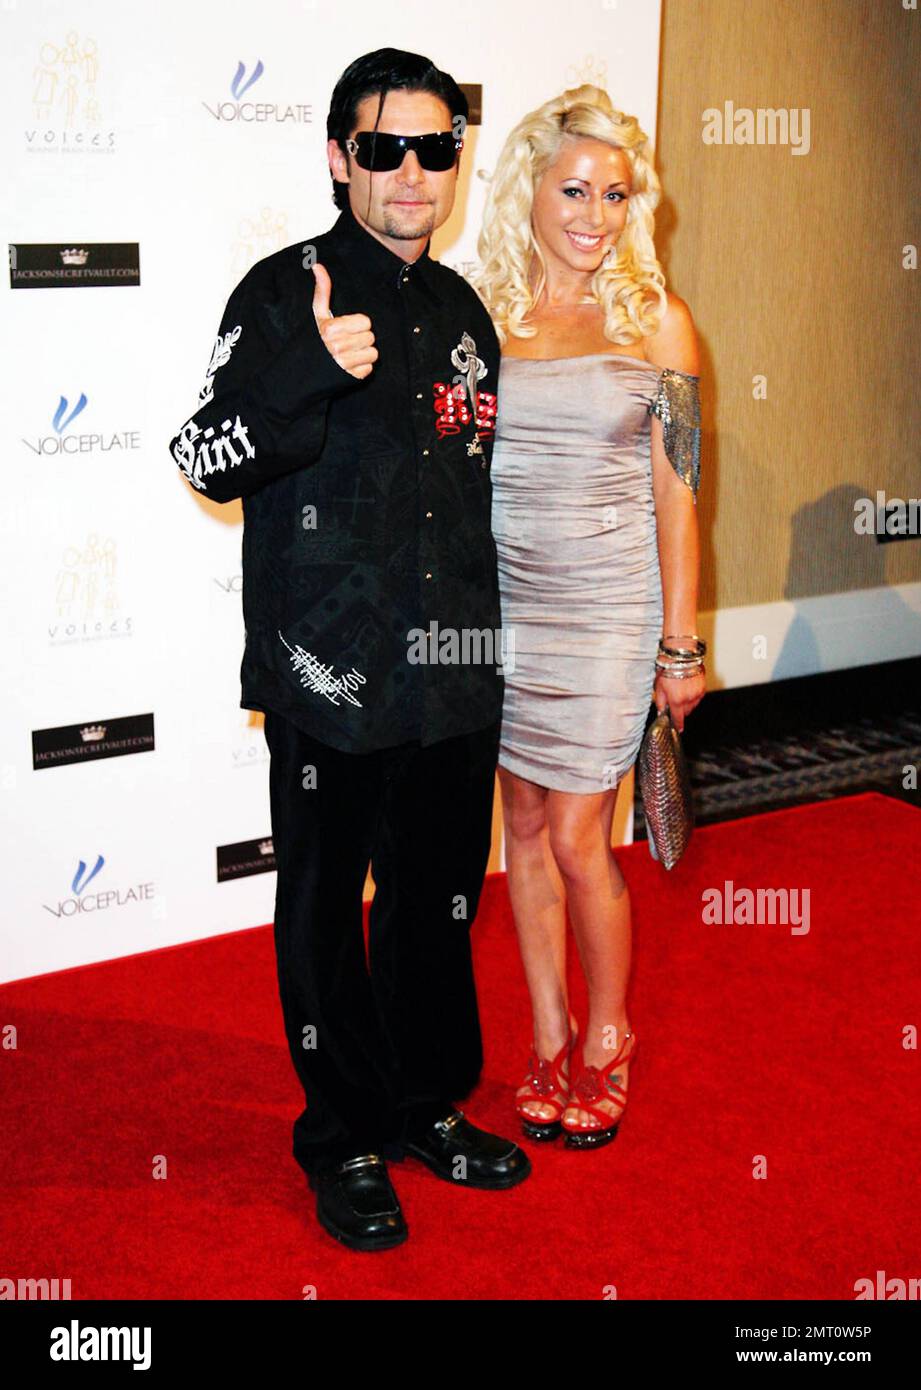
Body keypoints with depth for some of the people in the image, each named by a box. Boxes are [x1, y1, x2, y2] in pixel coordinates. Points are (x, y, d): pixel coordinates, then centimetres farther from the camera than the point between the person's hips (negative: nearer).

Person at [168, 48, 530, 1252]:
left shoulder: (460, 309, 12)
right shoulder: (286, 293, -6)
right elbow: (208, 464, -13)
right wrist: (311, 371, -28)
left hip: (455, 677, 6)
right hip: (330, 678, -5)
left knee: (439, 901, 16)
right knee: (326, 912, 7)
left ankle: (433, 1106, 35)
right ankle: (346, 1140, 24)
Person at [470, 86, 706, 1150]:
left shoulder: (655, 321, -2)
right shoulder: (477, 315, 3)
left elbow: (676, 492, -2)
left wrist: (680, 646, -3)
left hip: (605, 604, -2)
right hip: (498, 599, 3)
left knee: (577, 837, -1)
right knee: (525, 824, 10)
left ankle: (607, 1039, 22)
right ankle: (549, 1040, 26)